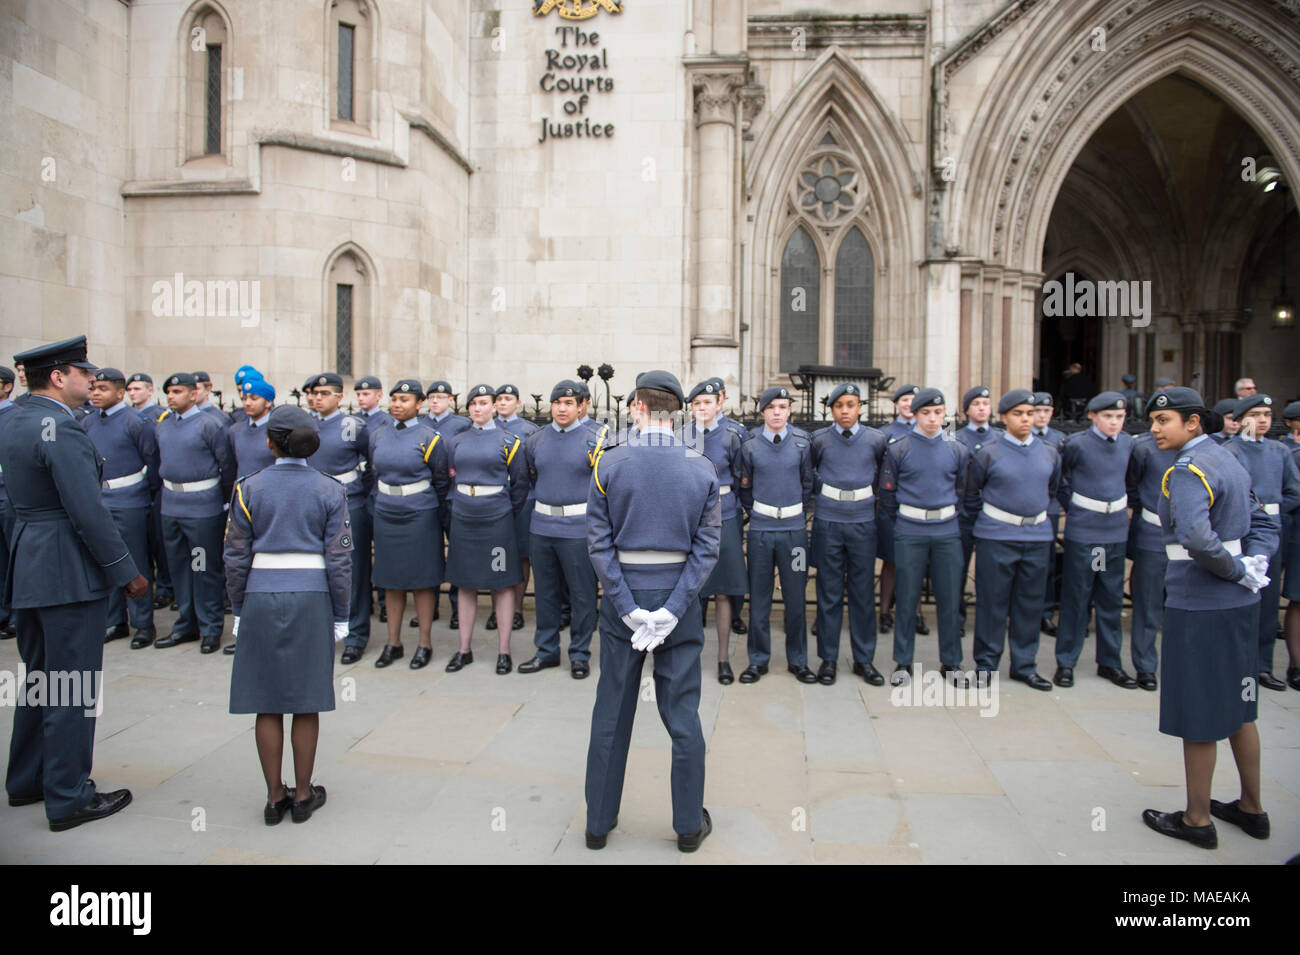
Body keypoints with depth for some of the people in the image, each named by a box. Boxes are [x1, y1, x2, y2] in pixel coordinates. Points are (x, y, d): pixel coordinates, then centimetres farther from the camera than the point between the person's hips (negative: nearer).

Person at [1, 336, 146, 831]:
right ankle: (68, 798, 10)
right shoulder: (61, 428, -18)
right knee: (73, 686, 0)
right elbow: (88, 512, -22)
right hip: (68, 571, -10)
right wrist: (126, 572, -14)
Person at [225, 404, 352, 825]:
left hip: (261, 597, 1)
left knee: (267, 702, 8)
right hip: (312, 598, 0)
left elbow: (236, 555, 1)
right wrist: (340, 614, 5)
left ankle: (275, 797, 17)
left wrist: (239, 608, 11)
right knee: (307, 702, 8)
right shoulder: (329, 491, -1)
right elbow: (339, 558, -3)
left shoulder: (249, 487, 0)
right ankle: (303, 795, 17)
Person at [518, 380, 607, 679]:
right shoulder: (536, 439, 8)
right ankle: (547, 650, 26)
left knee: (581, 592, 4)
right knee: (545, 591, 13)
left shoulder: (595, 437, -5)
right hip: (541, 527, 4)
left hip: (579, 528, -4)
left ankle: (580, 654, 18)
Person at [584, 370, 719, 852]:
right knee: (683, 714, 11)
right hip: (679, 596, 1)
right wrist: (672, 609, -10)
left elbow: (599, 543, -10)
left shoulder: (609, 463, -7)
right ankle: (689, 825, 24)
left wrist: (629, 608, -10)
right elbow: (706, 547, -8)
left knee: (611, 714, 12)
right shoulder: (703, 468, -4)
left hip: (622, 598, 0)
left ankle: (598, 822, 26)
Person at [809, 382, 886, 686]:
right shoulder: (819, 440, 0)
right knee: (829, 593, 5)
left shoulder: (875, 440, 2)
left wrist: (872, 495, 14)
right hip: (827, 524, -1)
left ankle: (864, 659, 19)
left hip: (863, 523, 1)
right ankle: (828, 658, 16)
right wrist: (821, 493, 9)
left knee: (863, 592, 7)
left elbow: (883, 474, 17)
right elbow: (809, 473, 16)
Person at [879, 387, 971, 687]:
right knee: (907, 598, 3)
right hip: (909, 533, -2)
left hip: (947, 532, 2)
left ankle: (950, 663, 20)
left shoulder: (957, 449, 5)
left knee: (950, 598, 6)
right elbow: (887, 493, 5)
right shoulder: (898, 448, -2)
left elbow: (961, 491, 17)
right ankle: (903, 663, 16)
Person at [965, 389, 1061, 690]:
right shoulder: (987, 453, -5)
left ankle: (1024, 665, 23)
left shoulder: (1050, 453, 8)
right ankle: (986, 664, 14)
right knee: (992, 602, 2)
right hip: (996, 537, -4)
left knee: (1030, 603, 10)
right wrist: (991, 511, 8)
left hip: (1037, 536, 4)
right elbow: (970, 495, 6)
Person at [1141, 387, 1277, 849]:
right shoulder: (1226, 459, 11)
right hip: (1240, 603, 9)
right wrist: (1253, 564, 3)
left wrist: (1235, 570, -17)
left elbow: (1195, 537, -34)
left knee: (1196, 713, 4)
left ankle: (1198, 820, 17)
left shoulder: (1187, 471, -18)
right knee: (1236, 706, 20)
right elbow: (1264, 523, 18)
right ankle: (1251, 809, 33)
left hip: (1198, 605, -9)